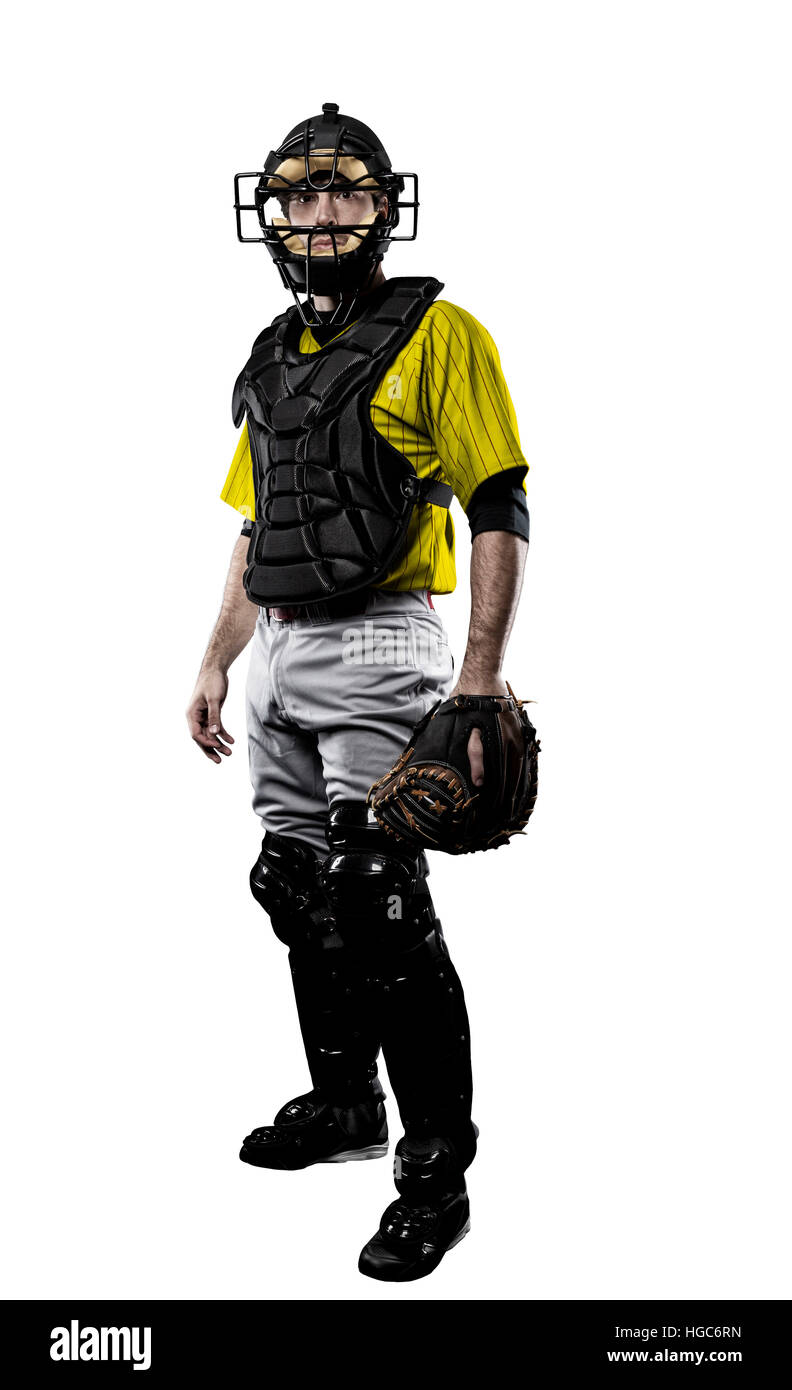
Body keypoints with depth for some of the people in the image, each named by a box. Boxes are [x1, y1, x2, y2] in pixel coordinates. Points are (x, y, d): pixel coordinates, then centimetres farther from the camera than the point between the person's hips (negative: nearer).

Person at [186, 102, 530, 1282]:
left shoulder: (439, 334, -6)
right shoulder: (272, 359, 17)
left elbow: (501, 513, -12)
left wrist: (482, 675, -21)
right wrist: (216, 663, 17)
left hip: (378, 655, -8)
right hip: (280, 658, 8)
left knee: (383, 914, -9)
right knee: (303, 894, 14)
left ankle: (437, 1174, 2)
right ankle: (343, 1105, 32)